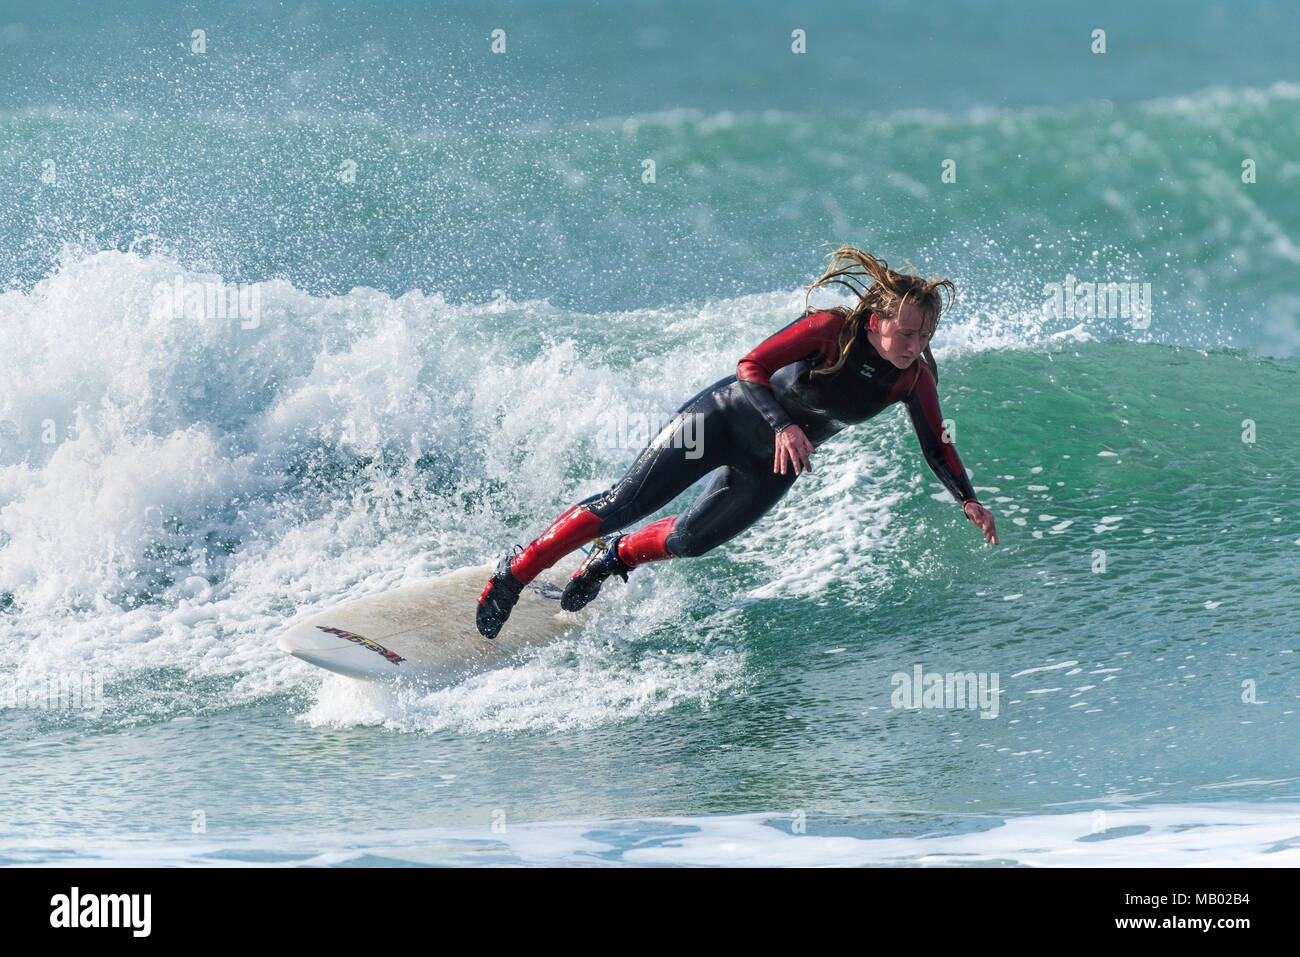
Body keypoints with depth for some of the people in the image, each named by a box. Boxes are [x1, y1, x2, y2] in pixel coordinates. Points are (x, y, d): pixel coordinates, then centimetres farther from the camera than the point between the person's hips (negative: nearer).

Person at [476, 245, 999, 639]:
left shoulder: (915, 377, -14)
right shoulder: (832, 329, -28)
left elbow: (937, 448, -5)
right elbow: (752, 367, -29)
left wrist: (968, 499, -20)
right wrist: (782, 426, -44)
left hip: (769, 469, 5)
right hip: (726, 418, -5)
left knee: (689, 540, 5)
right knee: (623, 506, -7)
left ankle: (611, 559, 35)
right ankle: (515, 573, 5)